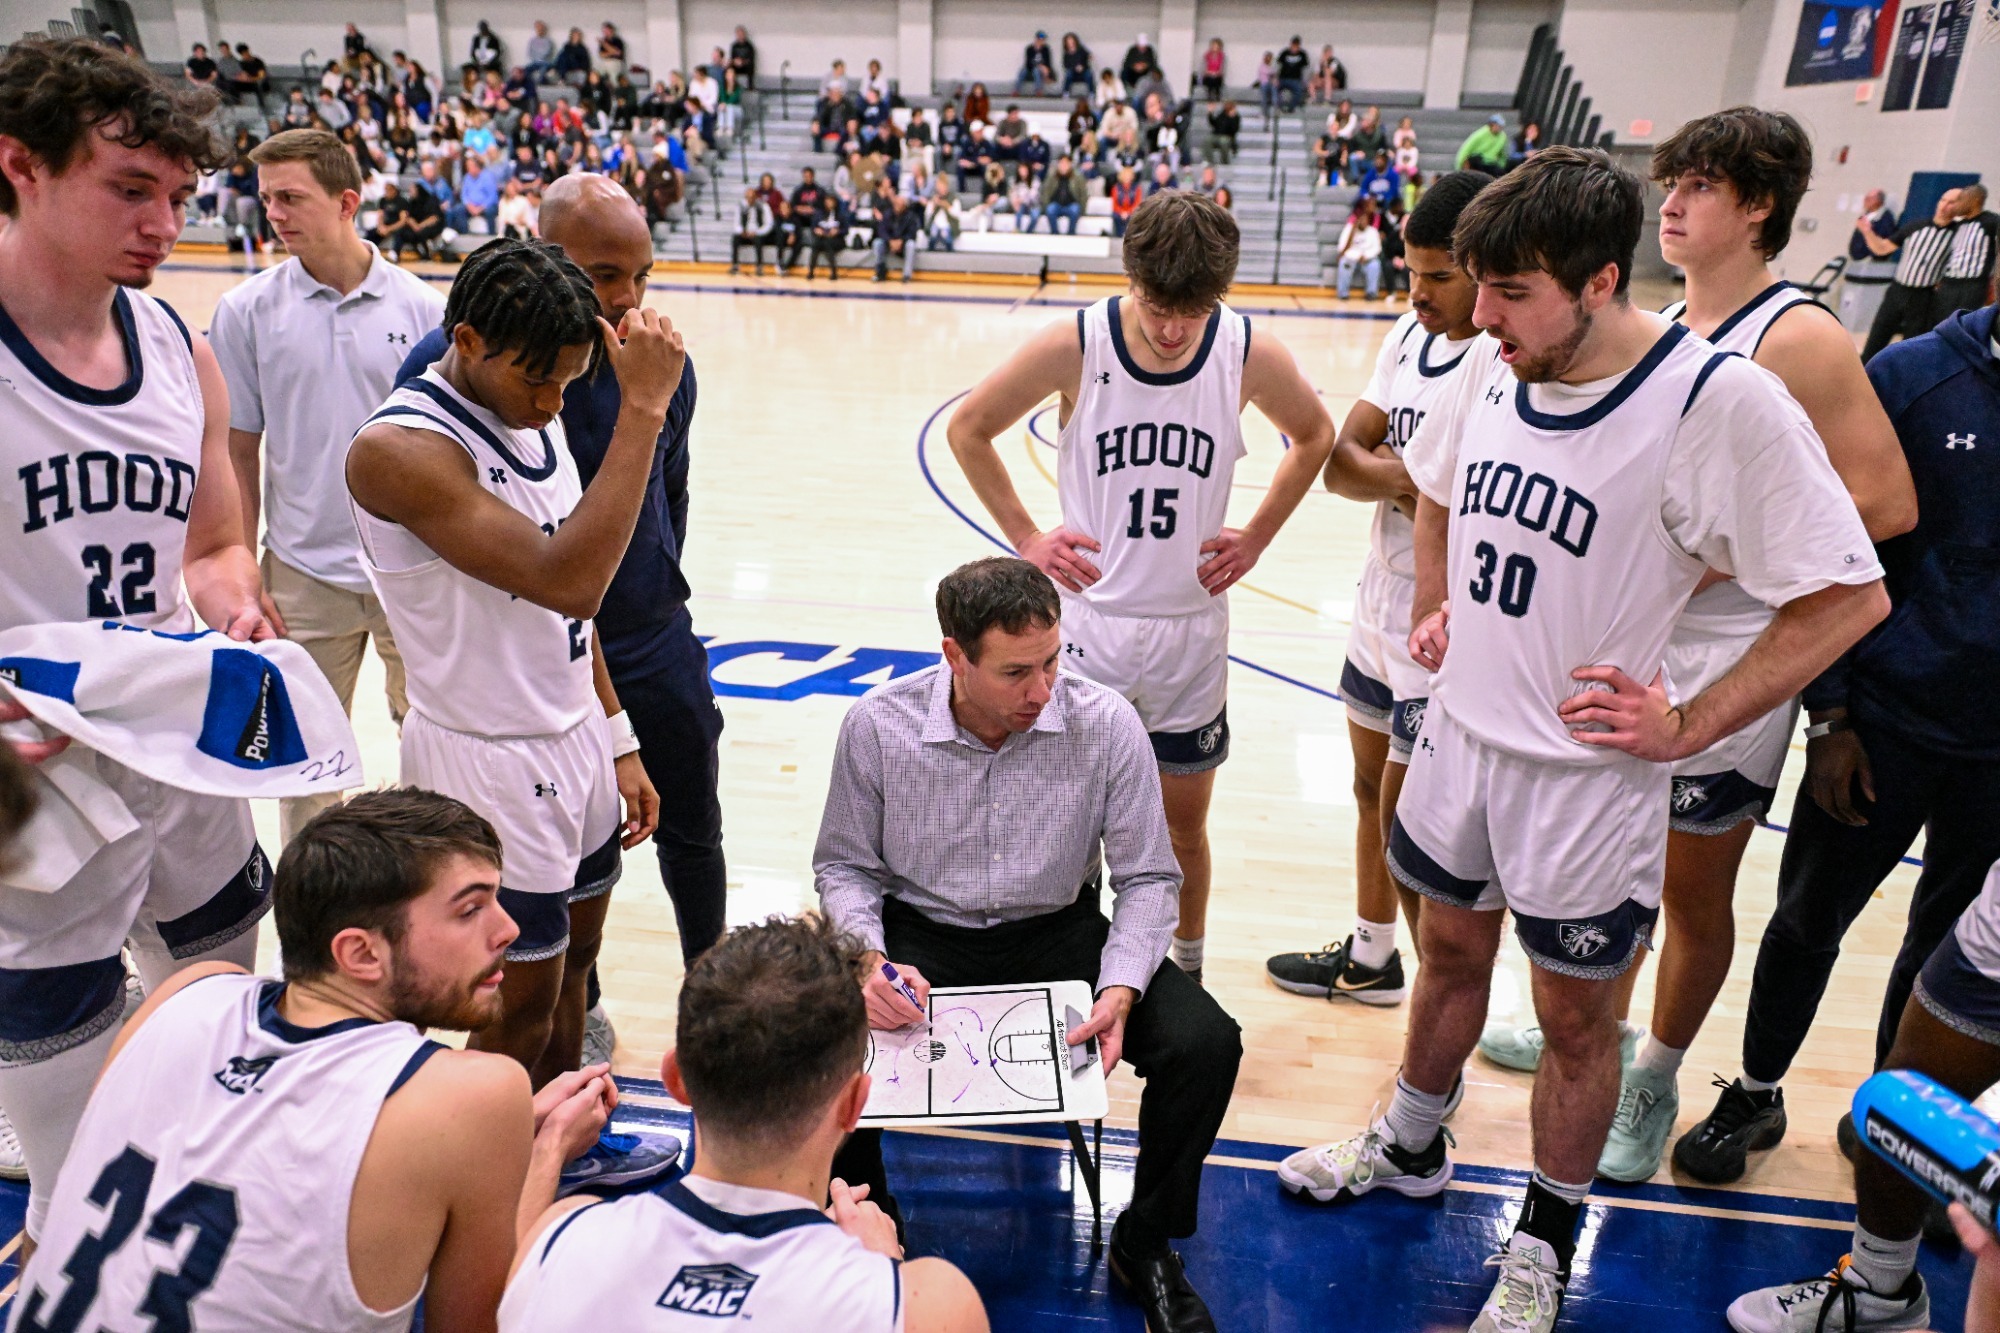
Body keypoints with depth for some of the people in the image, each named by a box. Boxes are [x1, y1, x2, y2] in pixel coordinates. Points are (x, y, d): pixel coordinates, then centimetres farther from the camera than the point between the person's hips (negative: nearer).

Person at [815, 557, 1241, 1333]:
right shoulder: (876, 725, -15)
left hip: (1059, 933, 1)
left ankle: (1144, 1246, 10)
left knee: (1205, 1045, -21)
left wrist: (1120, 993, -22)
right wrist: (871, 961, -19)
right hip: (922, 933, 0)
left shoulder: (1106, 726, -17)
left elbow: (1148, 877, -7)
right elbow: (844, 865, 0)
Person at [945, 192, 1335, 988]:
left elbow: (1314, 437, 13)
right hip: (1086, 620, -1)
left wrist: (1257, 538, 5)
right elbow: (967, 429, 1)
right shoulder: (1075, 345, -13)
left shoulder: (1251, 358, -8)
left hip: (1192, 630, 2)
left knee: (1183, 821, 14)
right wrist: (1024, 538, -3)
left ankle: (1186, 966, 37)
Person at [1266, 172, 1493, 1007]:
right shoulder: (1409, 336, 3)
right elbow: (1340, 461, -1)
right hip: (1380, 617, 8)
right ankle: (1370, 957, 45)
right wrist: (1407, 474, -18)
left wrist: (1397, 479, -17)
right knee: (1373, 792, 23)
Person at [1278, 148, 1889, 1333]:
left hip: (1588, 769, -5)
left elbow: (1849, 597, -16)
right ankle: (1411, 1145, 47)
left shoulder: (1722, 402, -21)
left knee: (1575, 1014, 12)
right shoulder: (1494, 373, -2)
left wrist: (1687, 726, -16)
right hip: (1463, 733, 6)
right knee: (1451, 948, 23)